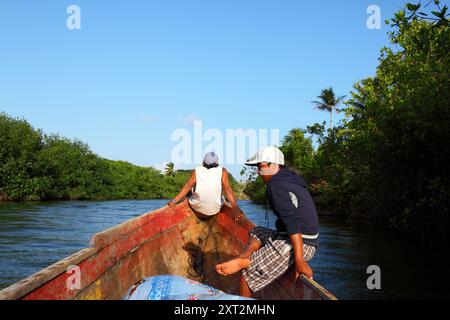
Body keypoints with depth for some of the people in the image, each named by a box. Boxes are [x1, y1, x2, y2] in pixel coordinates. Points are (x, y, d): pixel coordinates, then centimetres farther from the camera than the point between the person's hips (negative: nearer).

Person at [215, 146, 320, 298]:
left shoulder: (276, 184, -13)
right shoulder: (291, 179, 16)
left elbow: (291, 220, -24)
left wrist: (299, 260, -28)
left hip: (295, 244, -10)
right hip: (308, 242, 10)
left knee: (247, 277, 1)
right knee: (256, 232, 26)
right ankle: (244, 258, 0)